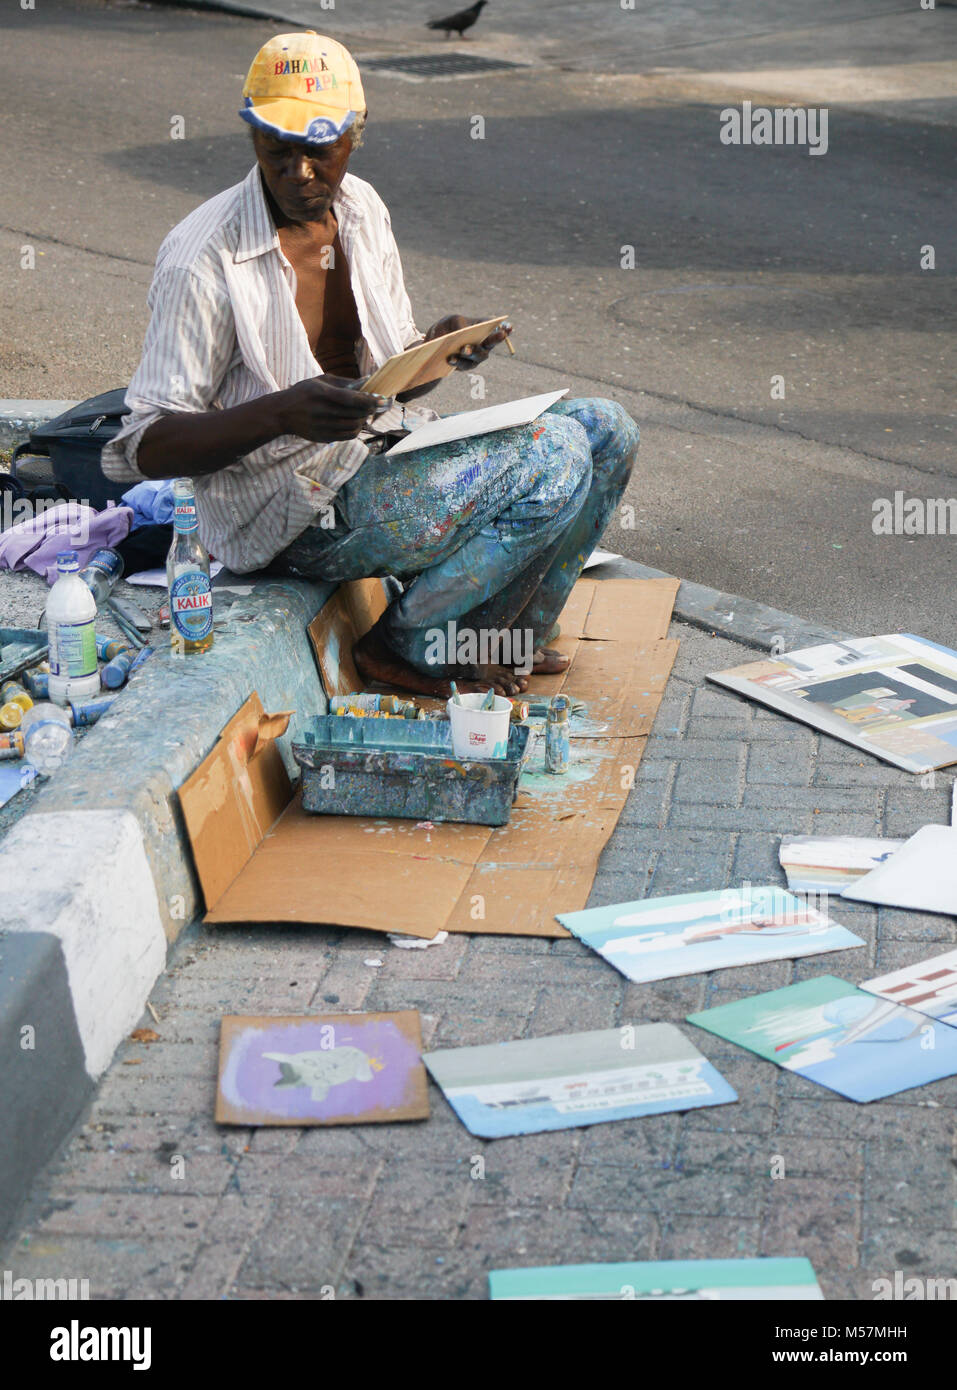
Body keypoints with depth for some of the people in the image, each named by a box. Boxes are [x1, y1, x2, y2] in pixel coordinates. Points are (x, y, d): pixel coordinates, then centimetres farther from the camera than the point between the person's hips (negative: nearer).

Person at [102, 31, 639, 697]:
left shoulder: (361, 209, 5)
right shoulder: (204, 259, -17)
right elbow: (141, 448, -18)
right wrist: (282, 412, -32)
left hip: (384, 445, 8)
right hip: (295, 508, -8)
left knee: (606, 429, 0)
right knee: (555, 456, -21)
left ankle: (511, 636, 14)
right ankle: (411, 647, -3)